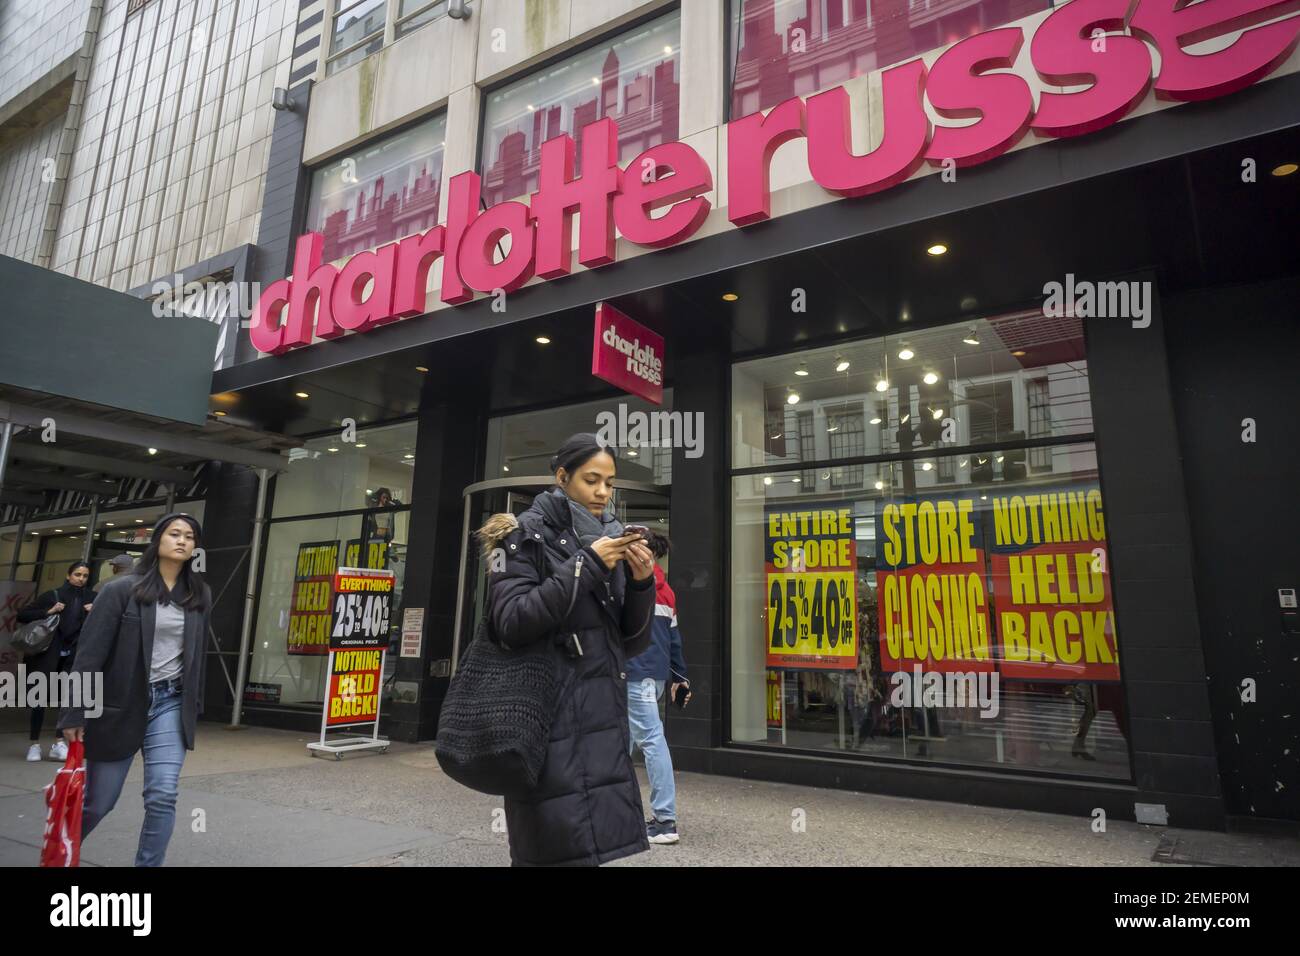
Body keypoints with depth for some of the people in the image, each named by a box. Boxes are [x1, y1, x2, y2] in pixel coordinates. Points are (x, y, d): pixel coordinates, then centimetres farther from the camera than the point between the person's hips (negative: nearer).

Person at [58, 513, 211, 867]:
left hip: (170, 703, 2)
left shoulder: (201, 595, 4)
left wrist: (193, 707, 11)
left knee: (162, 796, -12)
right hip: (119, 704, -2)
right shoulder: (122, 589, -7)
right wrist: (74, 713, -11)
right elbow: (90, 652, -8)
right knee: (98, 802, 12)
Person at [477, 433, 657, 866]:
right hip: (552, 723, -6)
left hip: (603, 722, 6)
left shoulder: (609, 540, 11)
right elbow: (510, 623, -17)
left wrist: (641, 583, -7)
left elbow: (631, 642, 10)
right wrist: (586, 566, -19)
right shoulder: (527, 535, -4)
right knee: (563, 848, -4)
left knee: (595, 842, 10)